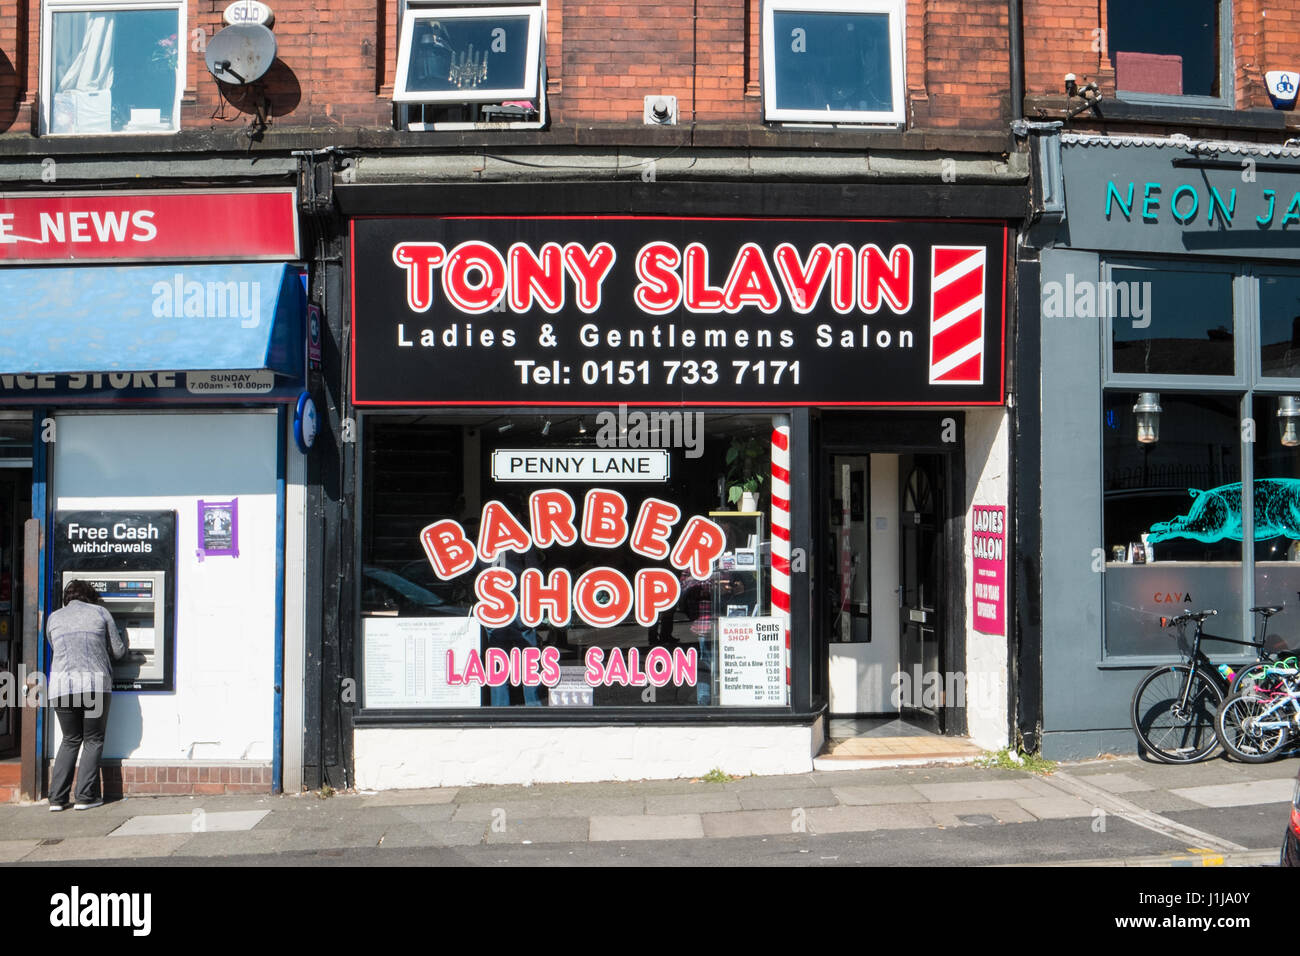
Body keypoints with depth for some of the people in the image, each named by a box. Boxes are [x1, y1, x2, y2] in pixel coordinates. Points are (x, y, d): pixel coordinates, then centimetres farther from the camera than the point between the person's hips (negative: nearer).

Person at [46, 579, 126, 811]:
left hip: (62, 684, 3)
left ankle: (57, 798, 9)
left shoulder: (54, 618, 15)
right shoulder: (100, 612, 9)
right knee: (93, 740, 8)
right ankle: (85, 796, 3)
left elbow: (56, 650, 21)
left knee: (70, 740, 15)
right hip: (95, 683, -3)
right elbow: (118, 651, 11)